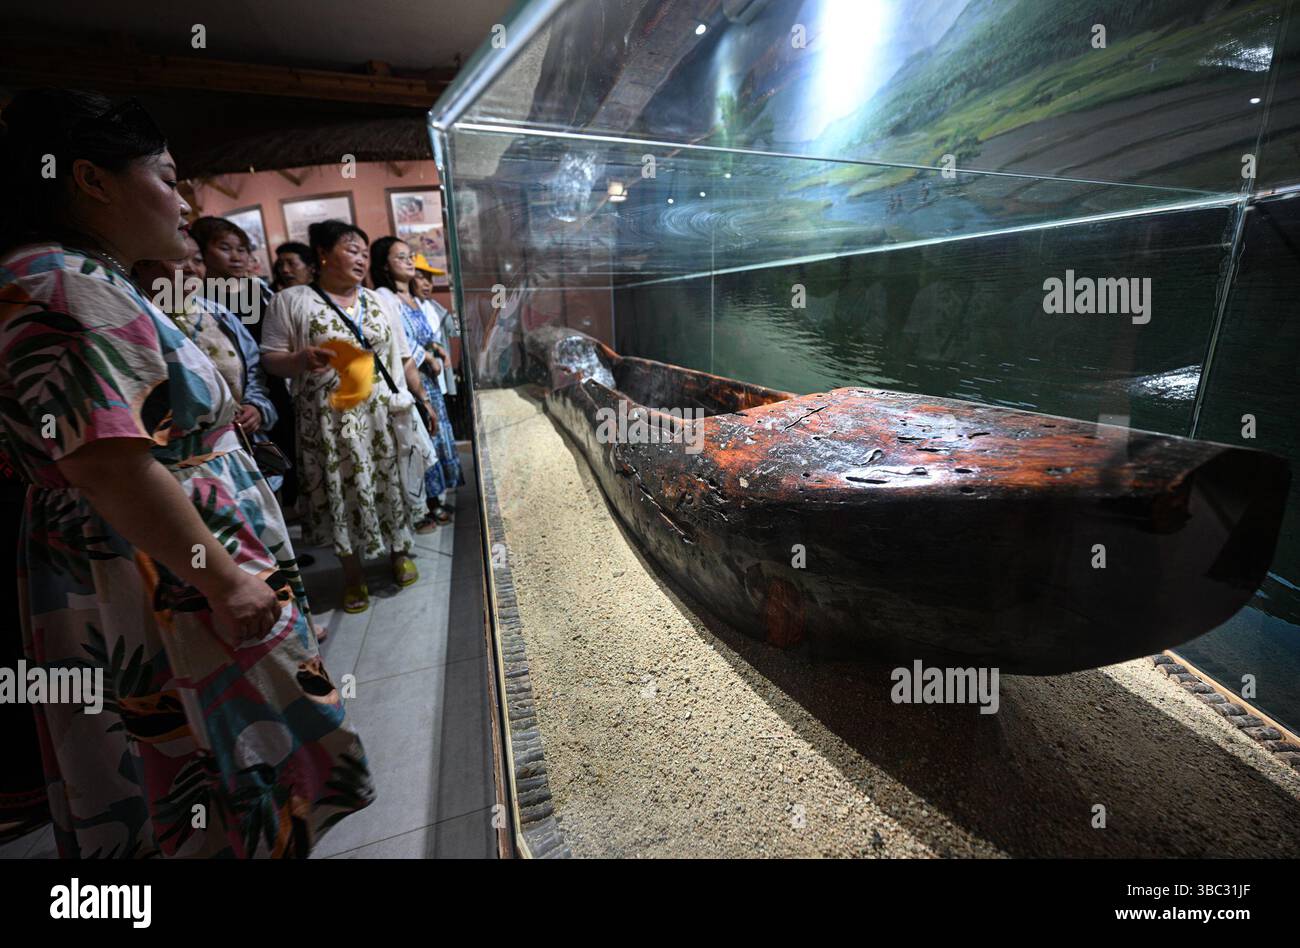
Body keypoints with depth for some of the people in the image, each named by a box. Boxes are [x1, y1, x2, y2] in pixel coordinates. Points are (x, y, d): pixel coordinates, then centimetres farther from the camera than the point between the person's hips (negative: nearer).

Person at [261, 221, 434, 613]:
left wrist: (423, 399, 10)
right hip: (329, 422, -2)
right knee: (341, 494, 5)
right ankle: (352, 572, 22)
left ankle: (399, 551, 30)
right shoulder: (291, 301, 0)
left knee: (390, 485, 9)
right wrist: (300, 360, -22)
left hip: (384, 416, 3)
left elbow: (402, 358, 13)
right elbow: (269, 359, -1)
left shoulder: (380, 302, 12)